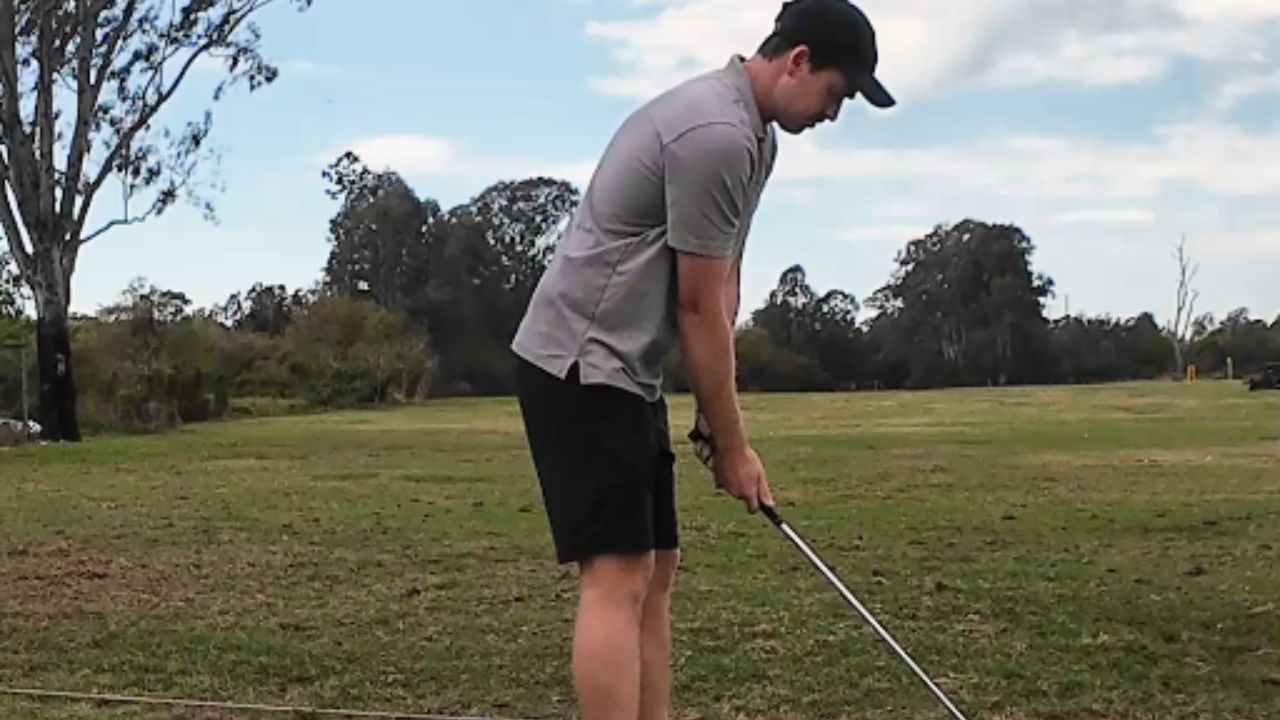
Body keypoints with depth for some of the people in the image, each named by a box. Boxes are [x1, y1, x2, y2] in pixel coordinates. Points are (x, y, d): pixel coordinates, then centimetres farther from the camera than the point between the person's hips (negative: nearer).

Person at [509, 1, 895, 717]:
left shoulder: (748, 130, 13)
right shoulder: (717, 134, -20)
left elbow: (723, 286, 15)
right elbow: (699, 310, -16)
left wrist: (720, 416, 11)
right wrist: (733, 445, -8)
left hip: (622, 369, 11)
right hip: (582, 366, -11)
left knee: (654, 574, 10)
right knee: (618, 580, -12)